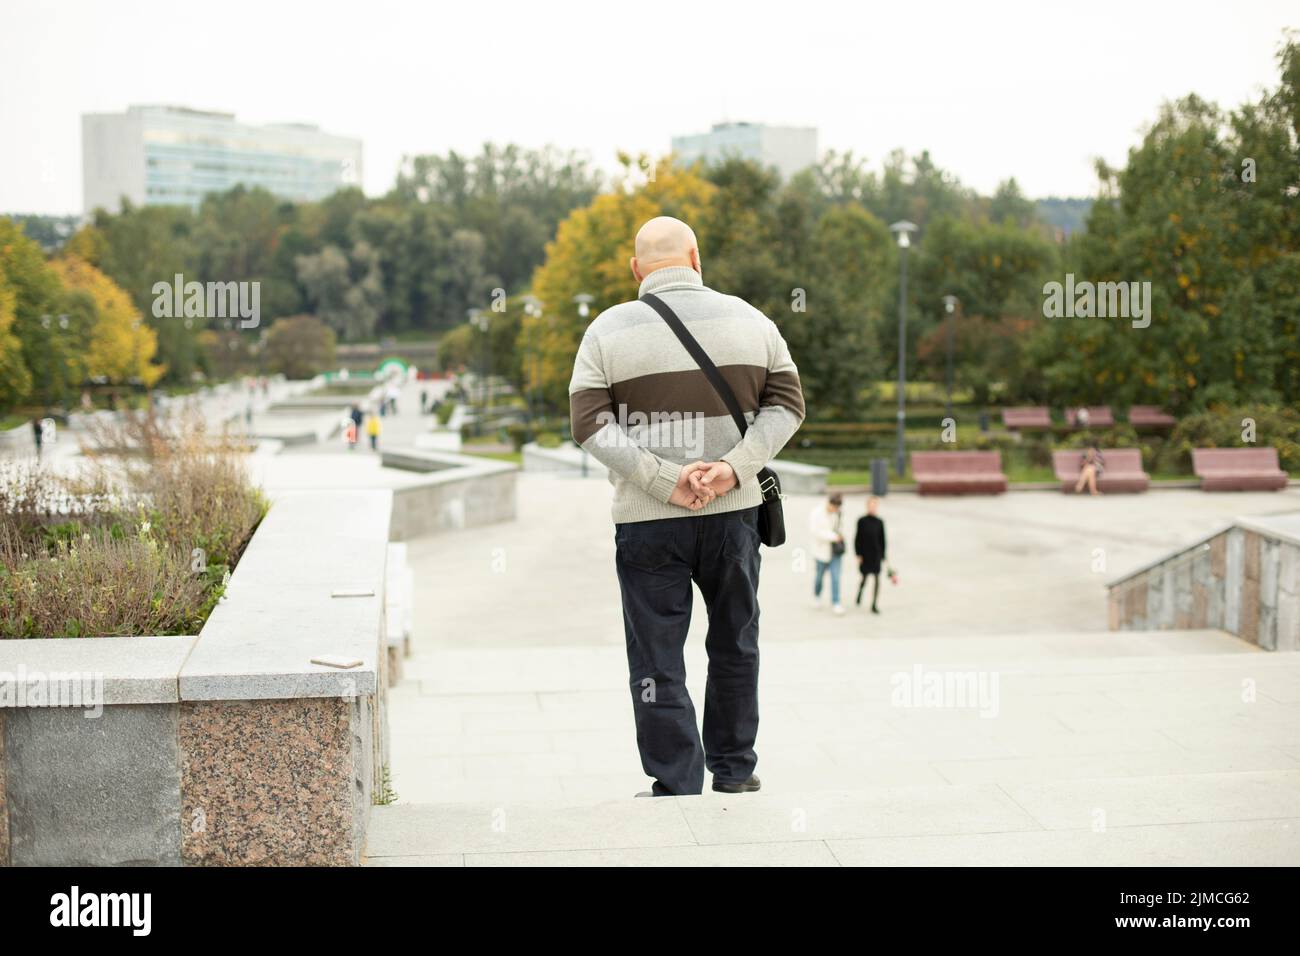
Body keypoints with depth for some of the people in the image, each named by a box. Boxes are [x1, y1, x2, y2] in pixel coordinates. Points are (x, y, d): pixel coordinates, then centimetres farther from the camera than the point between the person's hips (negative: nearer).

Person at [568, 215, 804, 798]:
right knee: (734, 645, 18)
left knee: (657, 657, 6)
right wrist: (734, 468, -11)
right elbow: (786, 405, -2)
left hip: (647, 521, -2)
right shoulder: (749, 320, 4)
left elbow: (590, 425, -11)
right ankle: (734, 770, 28)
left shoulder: (608, 330, -3)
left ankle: (677, 787, 9)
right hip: (733, 512, 3)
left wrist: (665, 481, -15)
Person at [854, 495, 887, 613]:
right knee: (864, 577, 9)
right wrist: (858, 554, -7)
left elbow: (882, 540, 5)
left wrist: (883, 556, 5)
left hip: (876, 555, 2)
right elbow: (857, 538, -3)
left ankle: (874, 605, 4)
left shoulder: (879, 522, 0)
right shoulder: (862, 521, -6)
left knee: (877, 578, -2)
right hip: (865, 554, -2)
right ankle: (859, 596, 39)